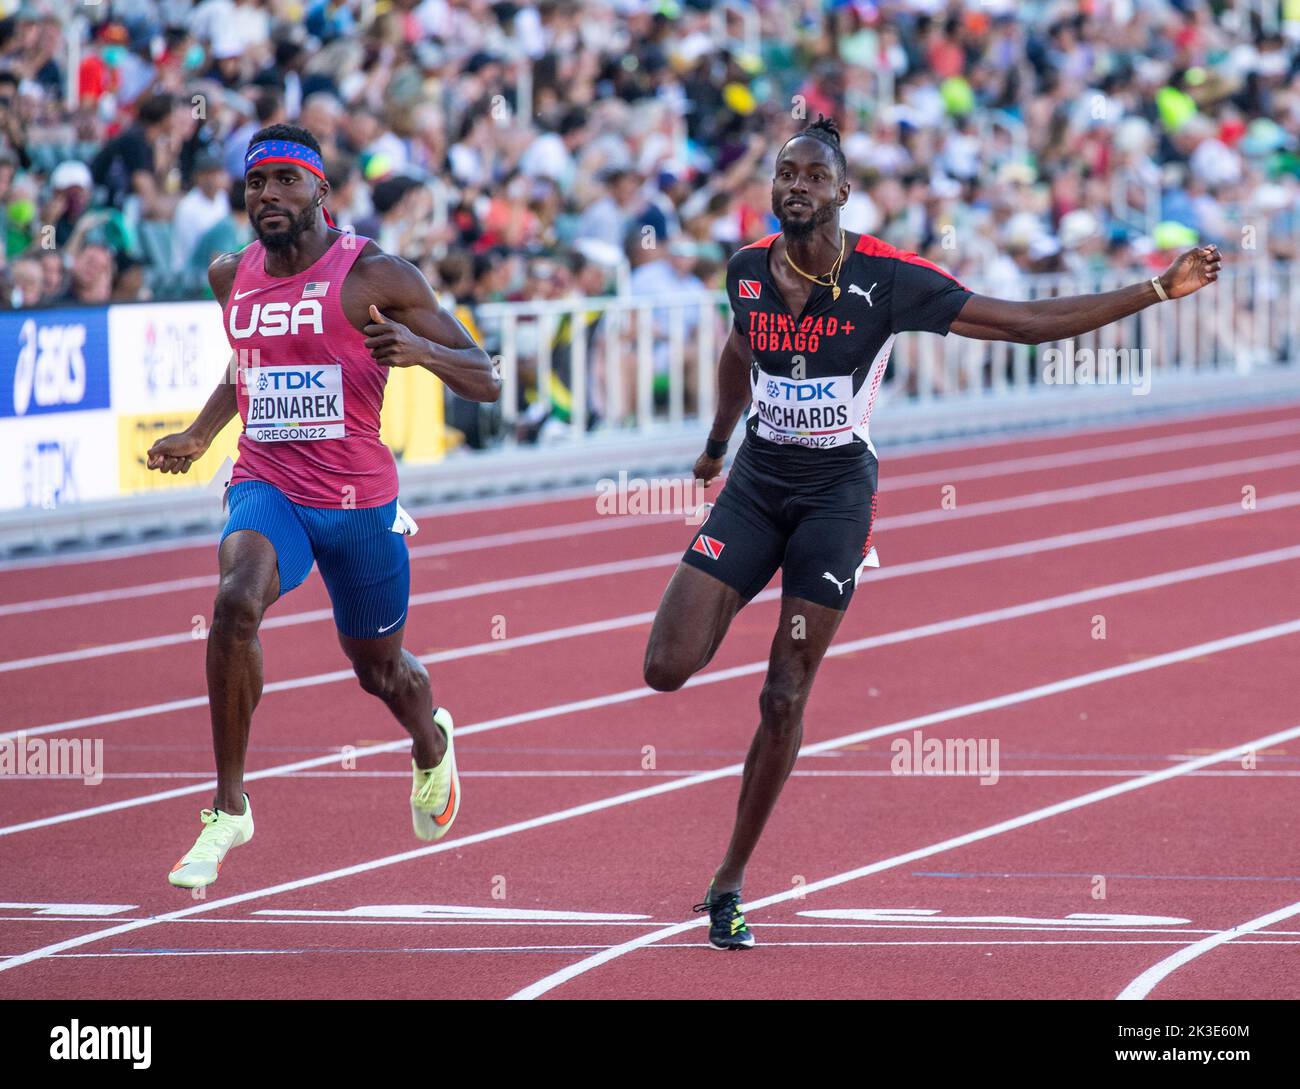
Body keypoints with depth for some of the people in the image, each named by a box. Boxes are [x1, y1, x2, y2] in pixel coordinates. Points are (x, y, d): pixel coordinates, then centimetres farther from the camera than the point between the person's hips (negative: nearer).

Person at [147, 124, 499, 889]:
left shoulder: (375, 275, -11)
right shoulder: (233, 278, 5)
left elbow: (486, 381, -11)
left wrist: (420, 349, -30)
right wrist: (199, 436, 16)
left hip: (360, 501, -2)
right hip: (267, 487, 2)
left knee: (379, 666, 15)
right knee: (236, 601, -29)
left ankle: (433, 746, 55)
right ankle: (229, 809, -20)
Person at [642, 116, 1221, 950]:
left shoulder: (886, 279, -13)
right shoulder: (749, 270, -3)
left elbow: (1030, 323, -11)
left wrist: (1160, 290, -17)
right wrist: (716, 447, 34)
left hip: (836, 490, -2)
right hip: (756, 483, 2)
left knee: (785, 700, -3)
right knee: (667, 668, -12)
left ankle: (730, 884, 9)